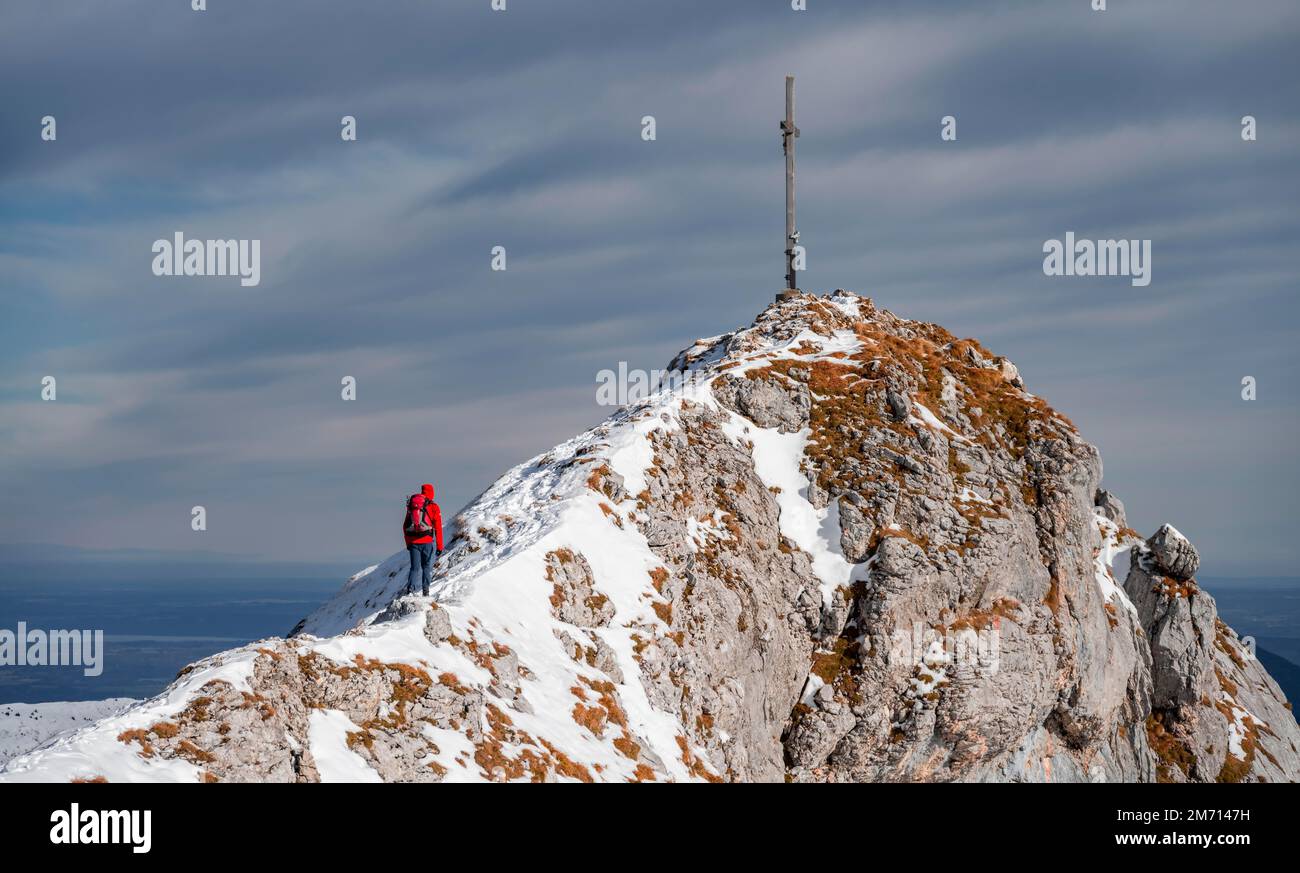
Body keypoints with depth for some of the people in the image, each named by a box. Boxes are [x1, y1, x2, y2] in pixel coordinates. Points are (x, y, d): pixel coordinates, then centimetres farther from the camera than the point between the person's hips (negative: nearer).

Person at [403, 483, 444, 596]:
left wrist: (408, 543, 24)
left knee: (415, 568, 8)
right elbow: (438, 528, -2)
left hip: (413, 542, 3)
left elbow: (405, 526, 16)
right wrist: (440, 546, 3)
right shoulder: (433, 507, 0)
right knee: (427, 566, 6)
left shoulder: (411, 506, 12)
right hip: (427, 541, -3)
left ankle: (410, 590, -6)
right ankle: (425, 591, -3)